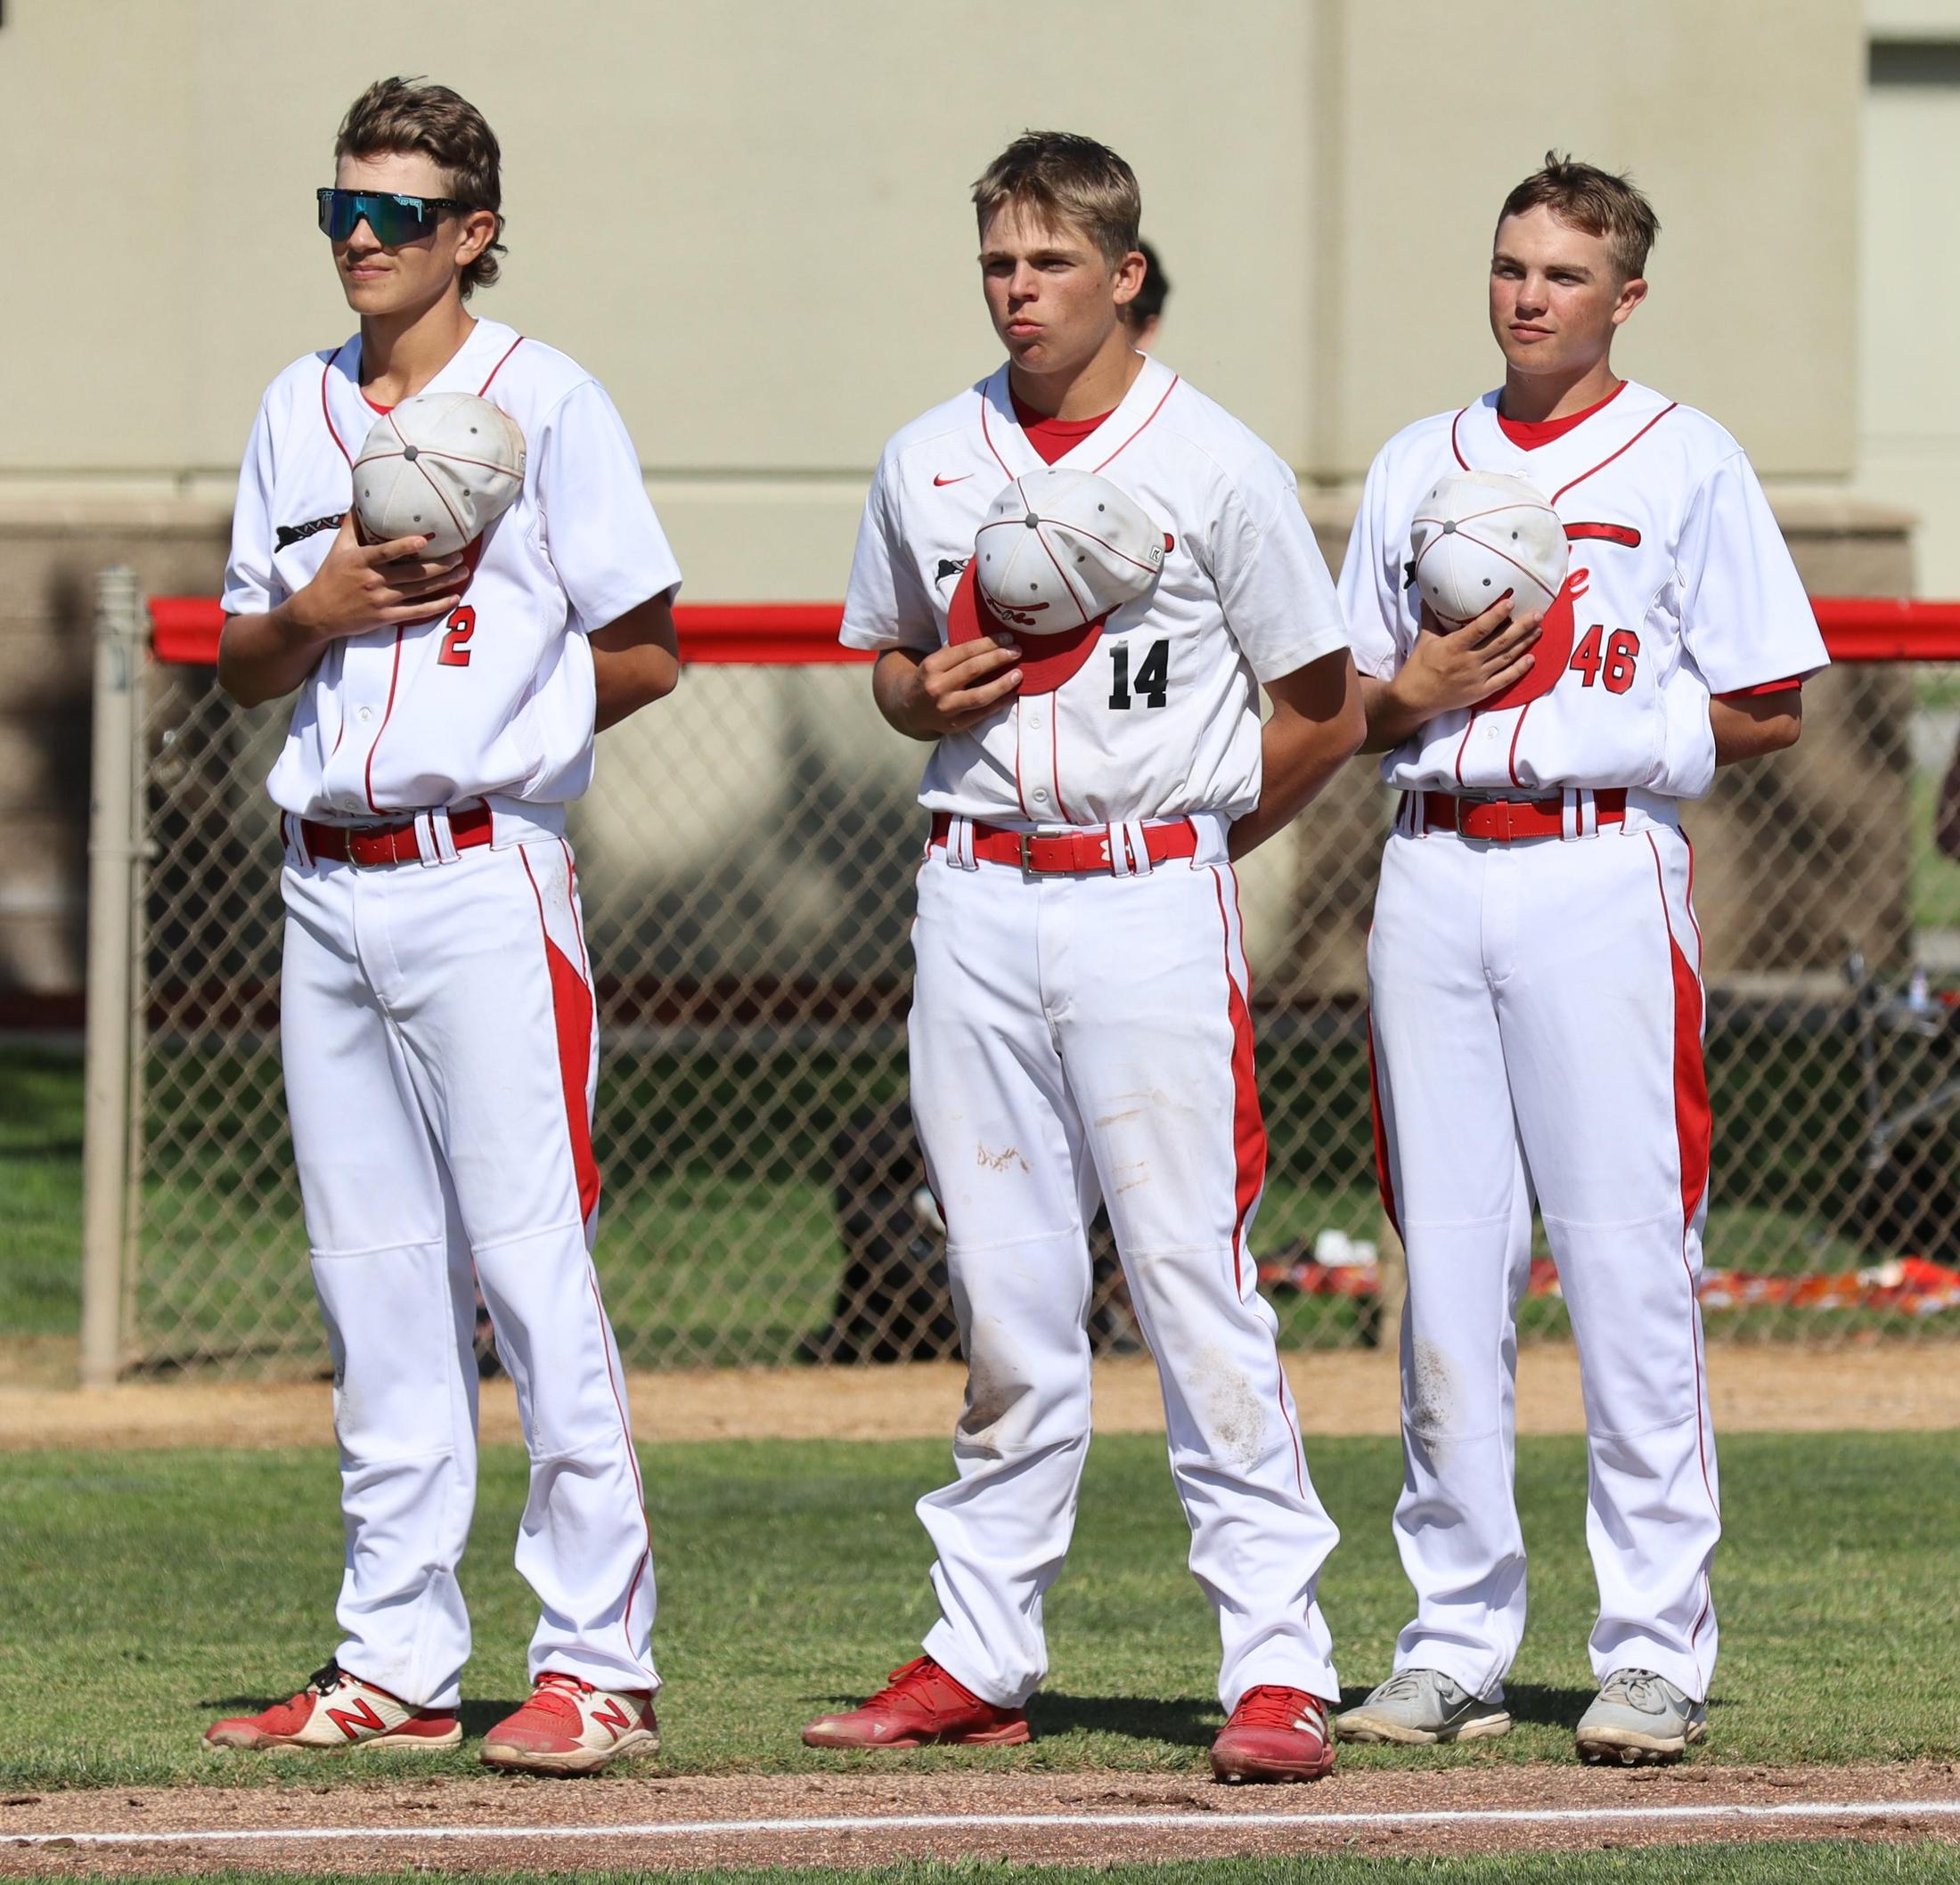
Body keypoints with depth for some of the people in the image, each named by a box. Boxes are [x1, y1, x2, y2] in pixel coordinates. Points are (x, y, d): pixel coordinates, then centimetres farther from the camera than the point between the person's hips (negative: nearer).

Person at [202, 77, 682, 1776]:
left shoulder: (547, 404, -4)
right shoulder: (298, 411, 14)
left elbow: (646, 654, -3)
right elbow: (245, 666, 17)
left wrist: (501, 723, -5)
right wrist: (320, 609, -2)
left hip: (486, 881, -6)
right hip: (328, 883, 6)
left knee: (533, 1265, -10)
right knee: (374, 1282, 8)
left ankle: (600, 1663, -8)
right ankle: (398, 1664, 13)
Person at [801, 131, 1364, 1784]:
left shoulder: (1216, 466, -2)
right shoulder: (927, 464, 11)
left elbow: (1323, 715, 2)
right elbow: (891, 662, 23)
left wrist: (1189, 843, -1)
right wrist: (929, 695, 1)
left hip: (1153, 902, -4)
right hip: (976, 902, 5)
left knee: (1197, 1280, -9)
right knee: (1004, 1298, 9)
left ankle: (1280, 1662, -9)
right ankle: (982, 1659, 14)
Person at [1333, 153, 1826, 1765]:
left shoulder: (1688, 465, 2)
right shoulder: (1417, 466, 16)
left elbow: (1767, 712, 0)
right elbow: (1345, 707, 19)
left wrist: (1591, 726, -10)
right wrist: (1415, 694, -3)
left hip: (1603, 876, -4)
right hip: (1433, 876, 4)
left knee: (1631, 1271, -7)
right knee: (1445, 1271, 4)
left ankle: (1657, 1657, -4)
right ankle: (1454, 1646, 9)